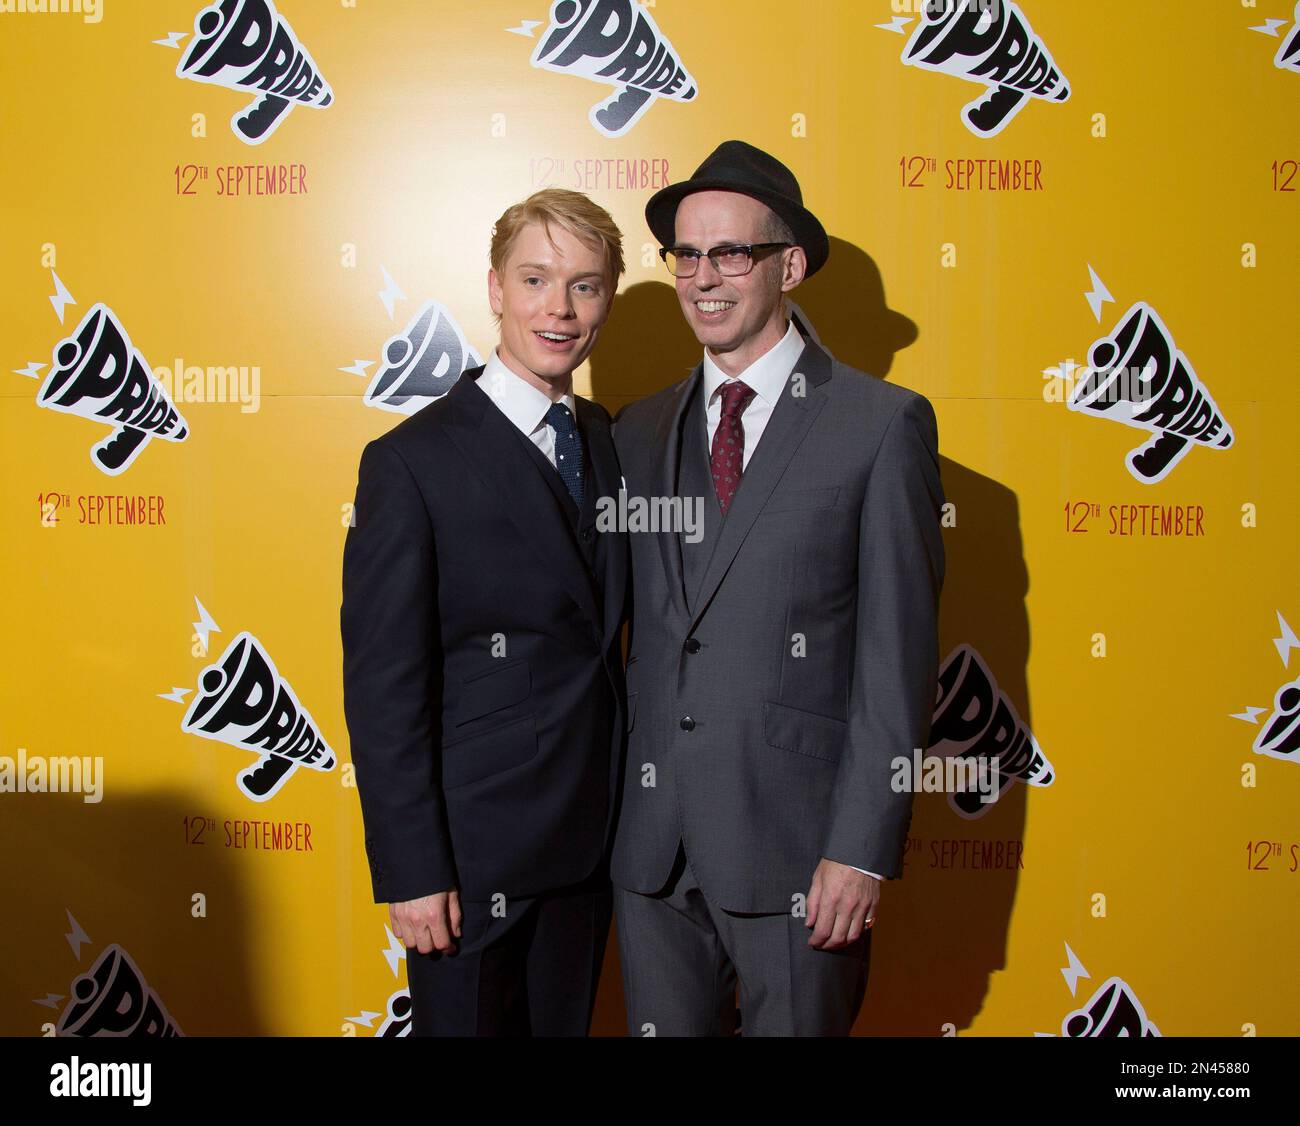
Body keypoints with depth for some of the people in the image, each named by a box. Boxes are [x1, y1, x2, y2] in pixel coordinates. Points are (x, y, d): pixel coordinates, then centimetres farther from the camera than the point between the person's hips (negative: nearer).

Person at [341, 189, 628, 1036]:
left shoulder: (608, 440, 6)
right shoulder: (412, 463, -14)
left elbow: (604, 625, 10)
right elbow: (382, 686, -15)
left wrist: (626, 809, 5)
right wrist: (412, 872, -16)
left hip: (591, 838, 6)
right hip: (474, 850, -6)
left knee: (566, 1025, 19)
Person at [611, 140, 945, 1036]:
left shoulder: (883, 424, -5)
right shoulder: (641, 431, 9)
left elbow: (899, 650, -8)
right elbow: (628, 627, 11)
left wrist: (863, 848, -12)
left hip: (798, 841, -4)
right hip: (653, 842, 4)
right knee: (661, 1026, 15)